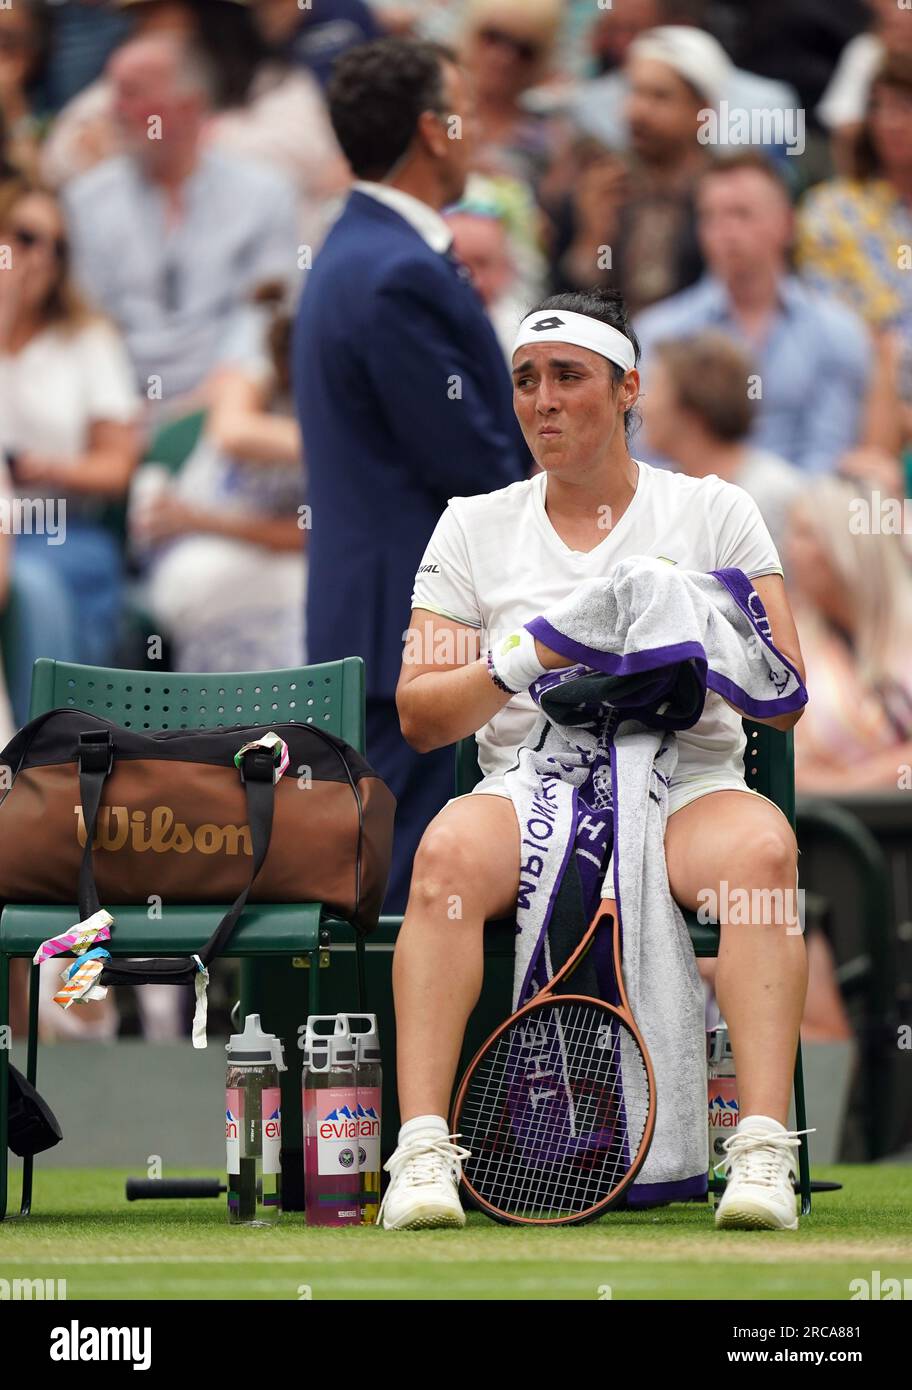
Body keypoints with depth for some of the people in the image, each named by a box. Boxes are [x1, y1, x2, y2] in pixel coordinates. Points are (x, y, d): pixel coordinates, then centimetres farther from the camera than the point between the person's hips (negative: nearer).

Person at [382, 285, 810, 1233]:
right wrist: (523, 662, -10)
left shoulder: (714, 512, 12)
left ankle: (763, 1153, -41)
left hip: (686, 782, -1)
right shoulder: (475, 527, 16)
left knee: (760, 846, -35)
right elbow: (420, 713, 9)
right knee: (450, 851, -34)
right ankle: (422, 1149, -38)